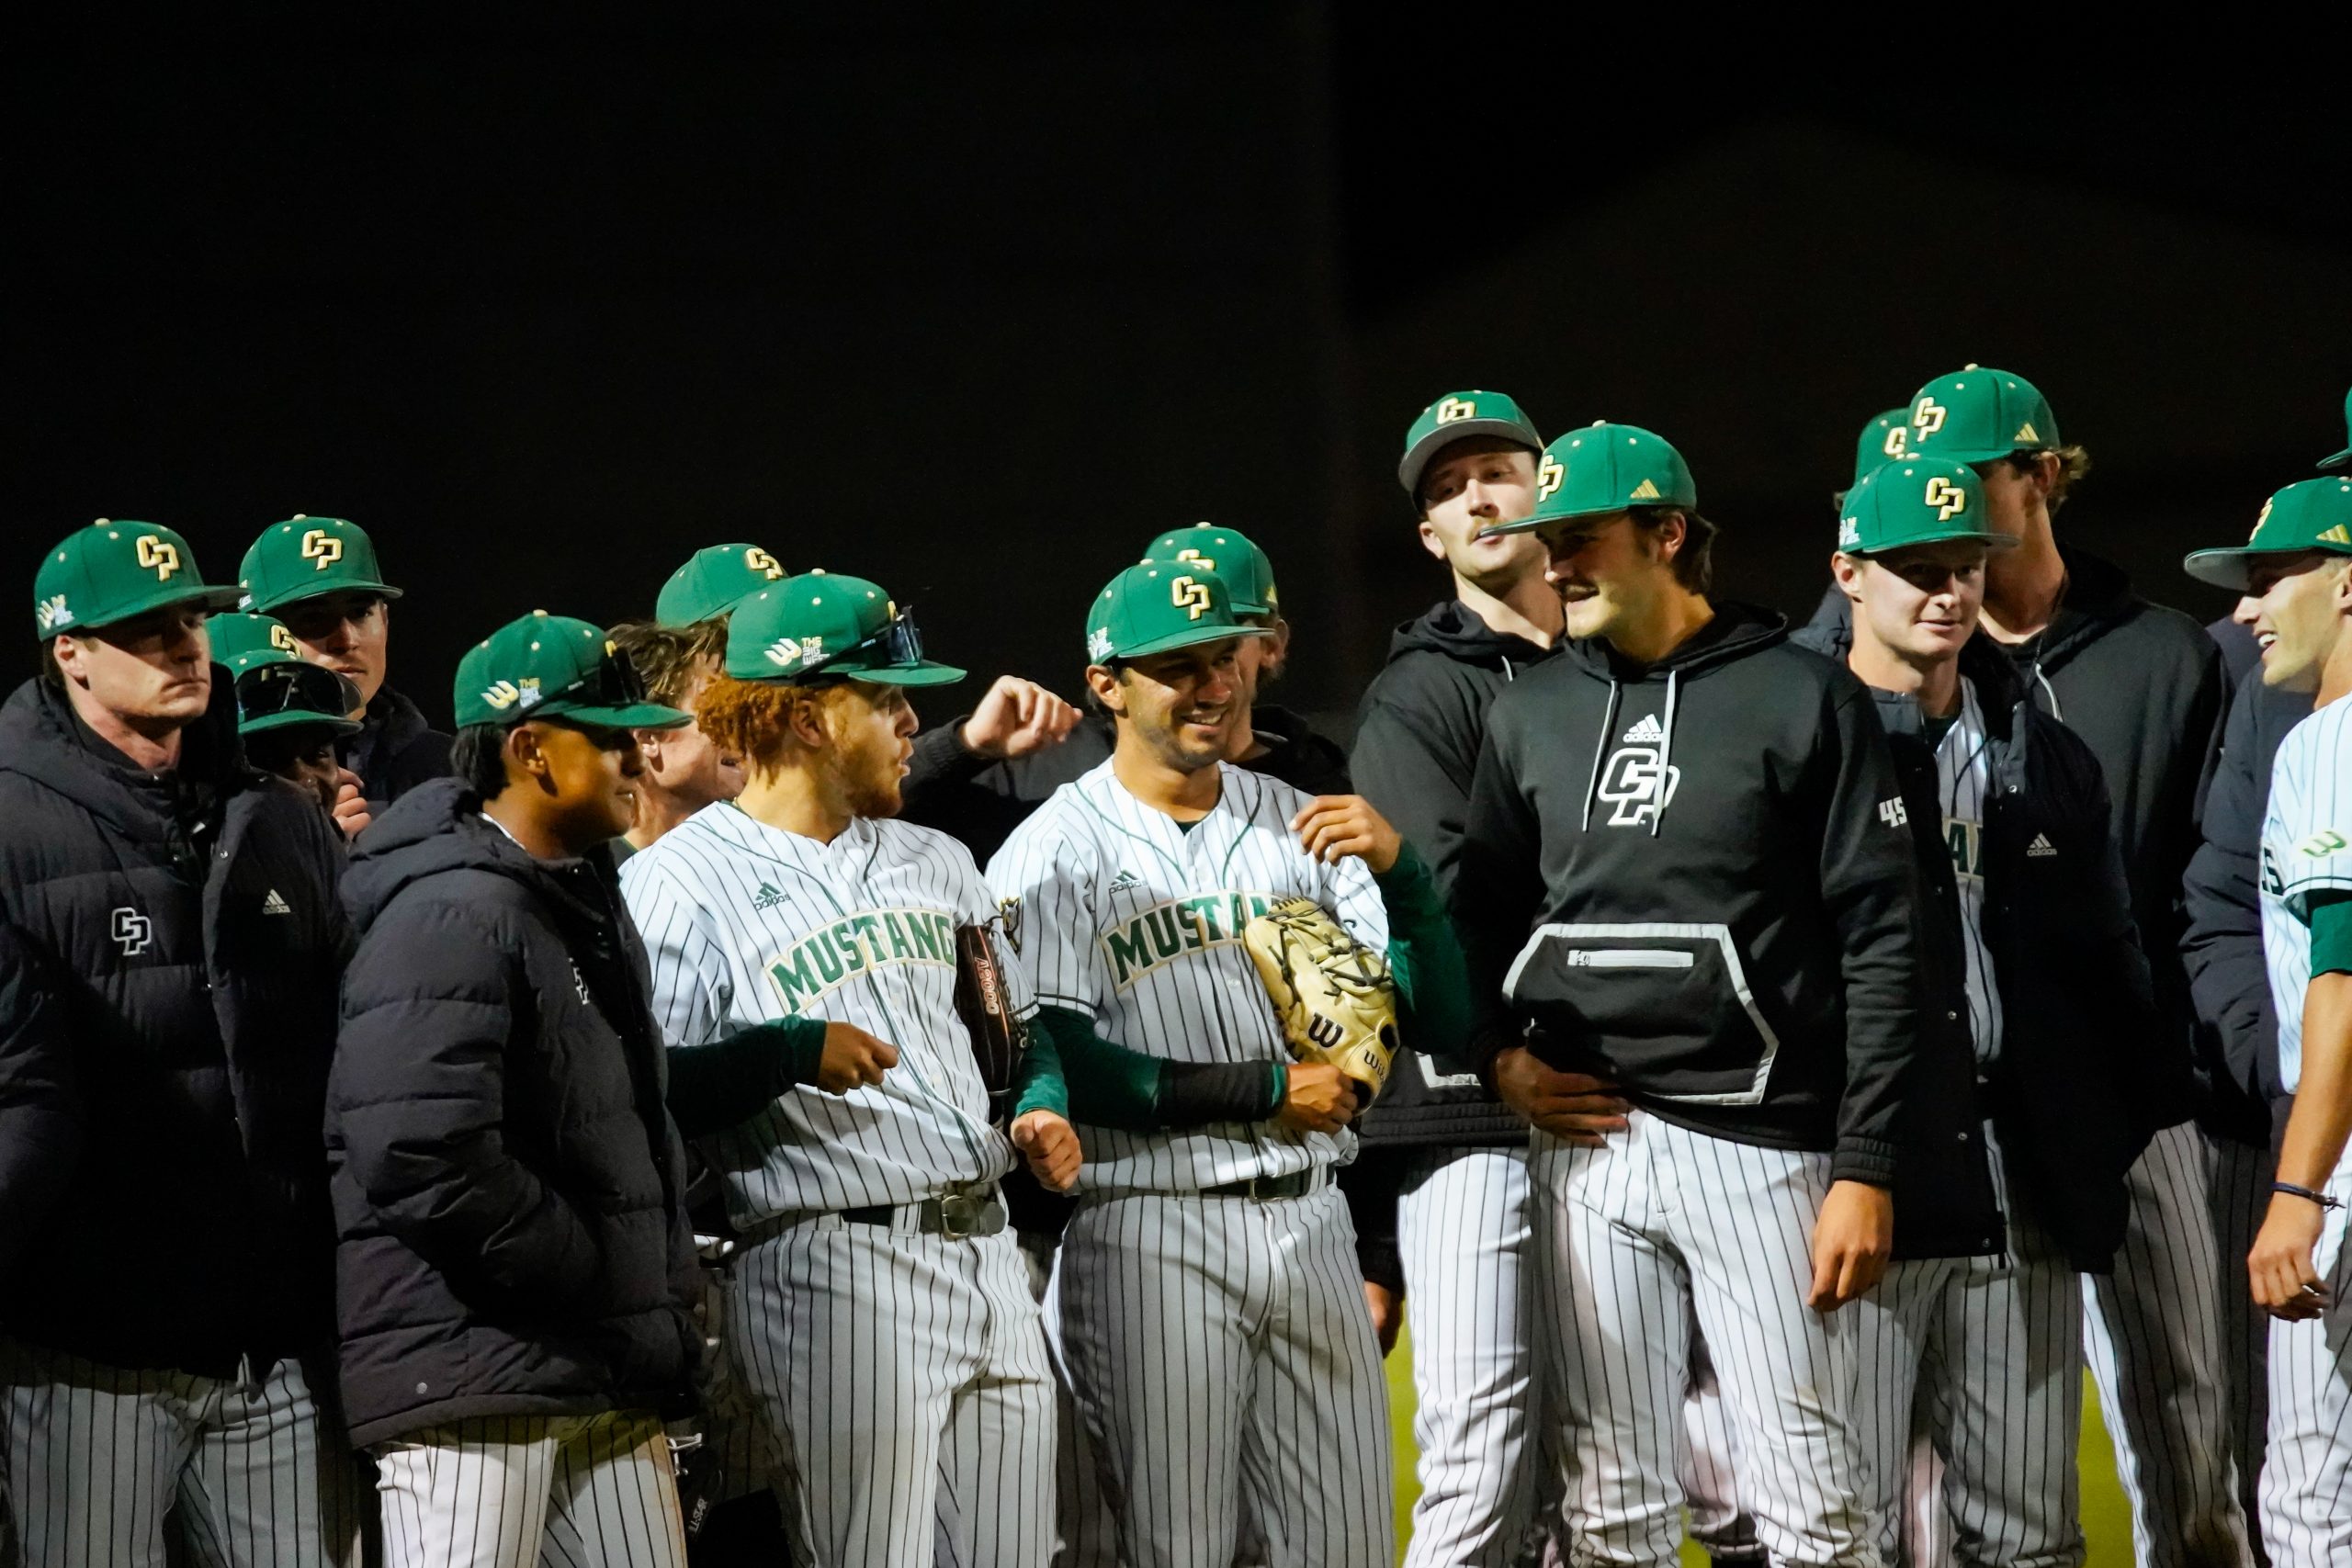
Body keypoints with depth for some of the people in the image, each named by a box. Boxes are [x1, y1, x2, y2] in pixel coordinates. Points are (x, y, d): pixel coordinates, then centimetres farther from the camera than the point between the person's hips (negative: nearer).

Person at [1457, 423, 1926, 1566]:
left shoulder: (1802, 699, -1)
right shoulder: (1529, 712, 13)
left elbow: (1880, 946, -4)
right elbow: (1483, 912, 24)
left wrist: (1865, 1170, -10)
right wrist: (1498, 1052, 3)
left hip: (1759, 1140, -4)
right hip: (1586, 1140, 4)